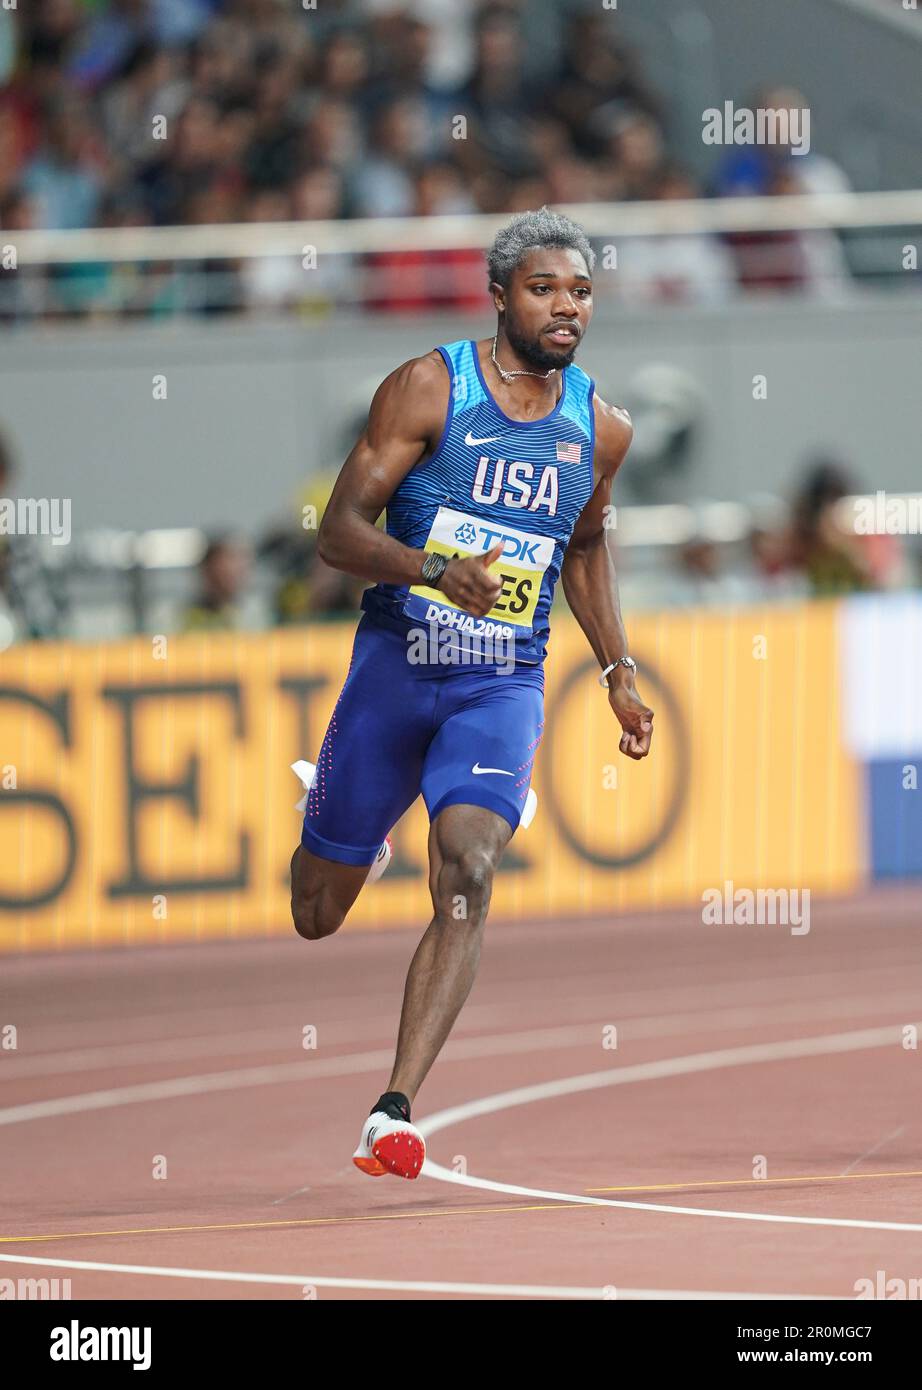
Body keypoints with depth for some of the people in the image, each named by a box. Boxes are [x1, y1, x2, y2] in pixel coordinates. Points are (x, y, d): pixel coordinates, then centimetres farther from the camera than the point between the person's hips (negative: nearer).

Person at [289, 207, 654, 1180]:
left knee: (468, 879, -23)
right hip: (394, 666, -1)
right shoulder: (428, 389, -10)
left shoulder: (600, 430, 3)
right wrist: (436, 570, -30)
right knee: (318, 916, 11)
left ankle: (395, 1112, -24)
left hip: (503, 688, 1)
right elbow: (339, 531, -13)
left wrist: (617, 672, 16)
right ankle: (329, 813, 50)